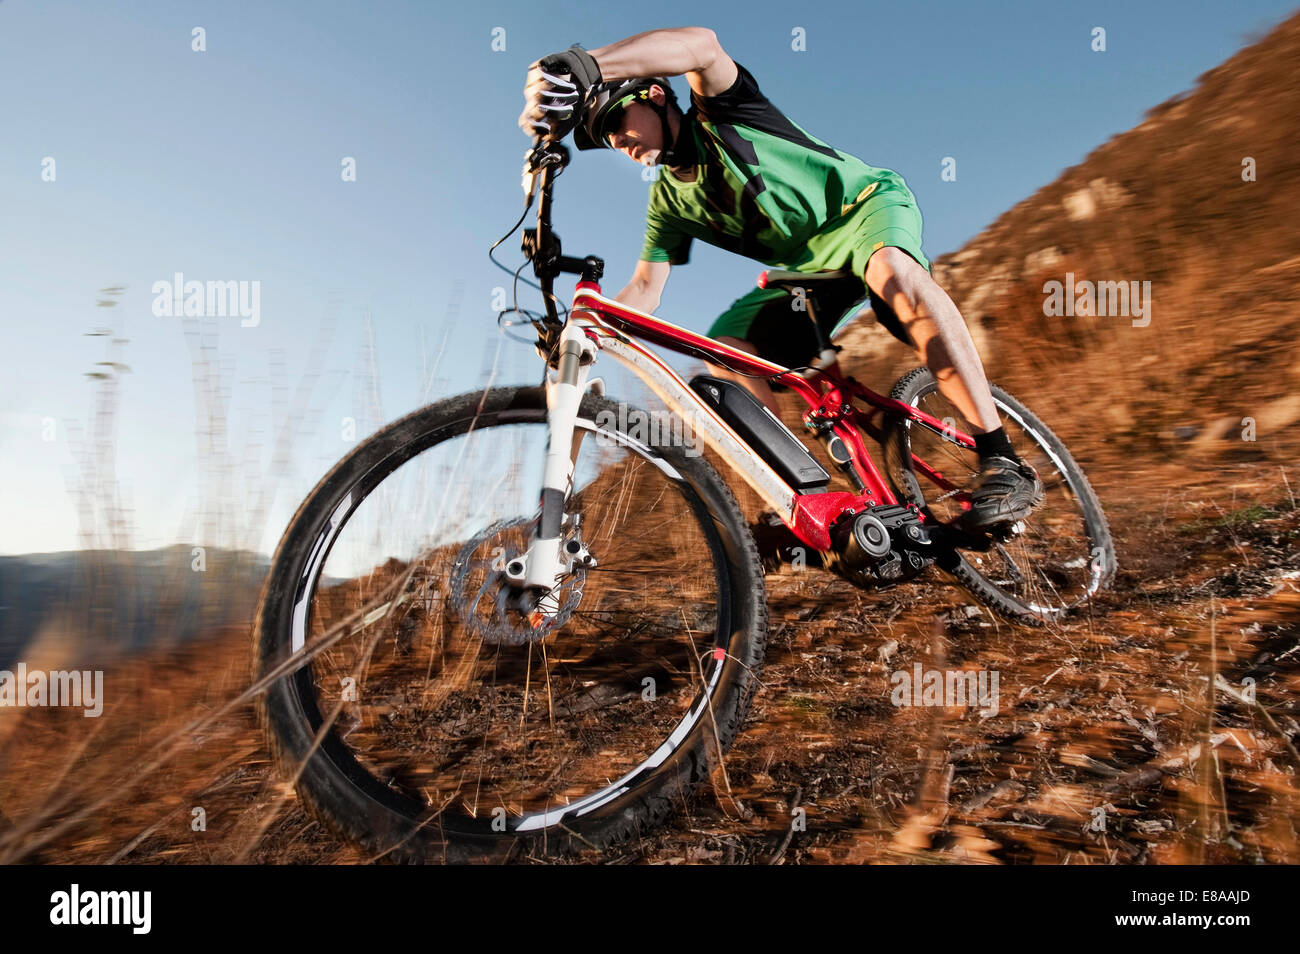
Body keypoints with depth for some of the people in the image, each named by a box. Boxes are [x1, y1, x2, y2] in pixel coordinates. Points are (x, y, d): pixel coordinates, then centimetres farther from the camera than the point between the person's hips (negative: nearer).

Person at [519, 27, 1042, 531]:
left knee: (893, 270, -40)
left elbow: (702, 43, -36)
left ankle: (1002, 462, -42)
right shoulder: (669, 202, 5)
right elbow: (643, 291, 0)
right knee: (723, 352, -13)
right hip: (806, 268, 7)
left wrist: (583, 64, -49)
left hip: (867, 201, -6)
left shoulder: (719, 113, -13)